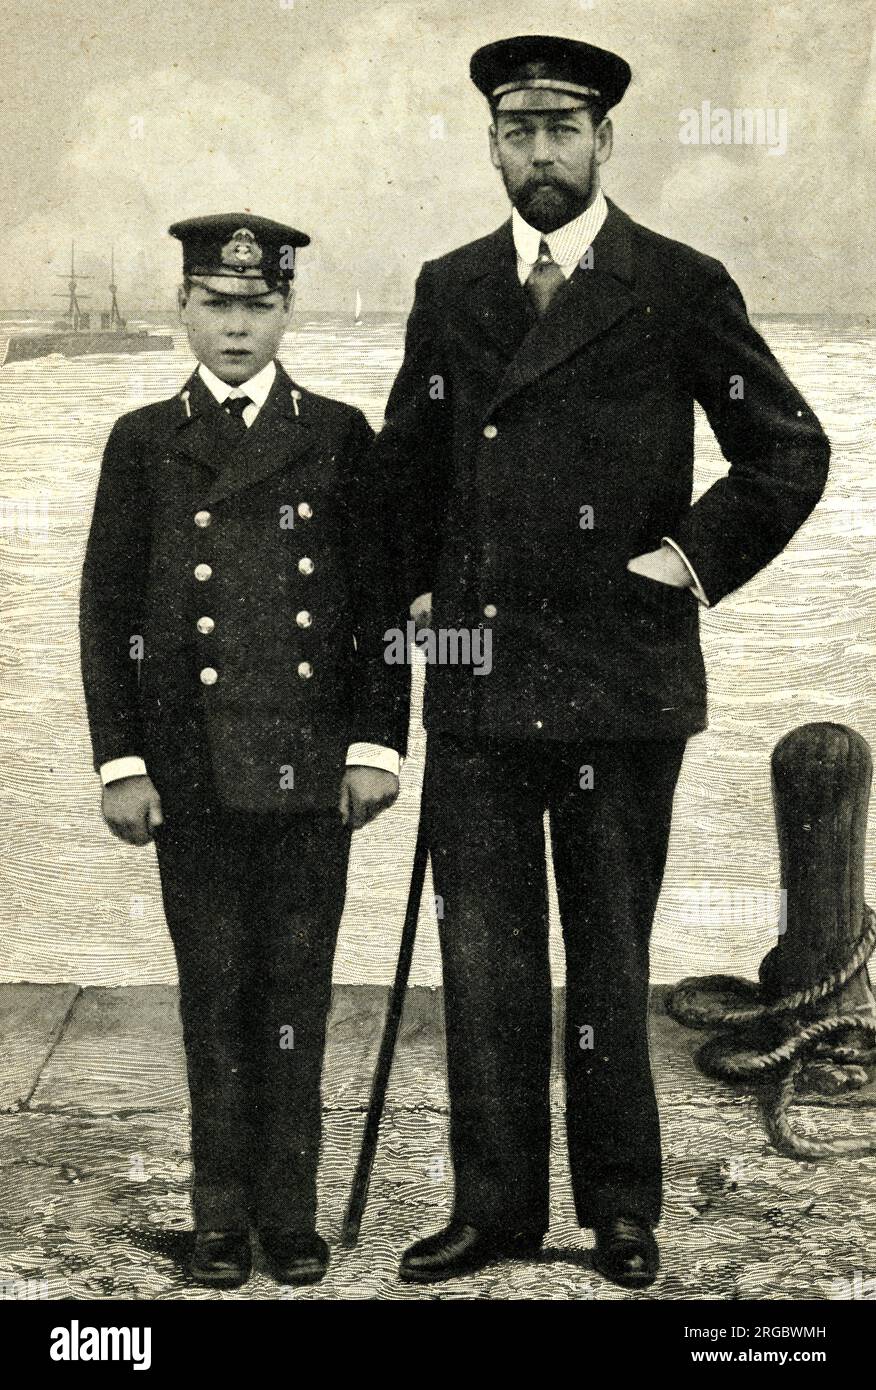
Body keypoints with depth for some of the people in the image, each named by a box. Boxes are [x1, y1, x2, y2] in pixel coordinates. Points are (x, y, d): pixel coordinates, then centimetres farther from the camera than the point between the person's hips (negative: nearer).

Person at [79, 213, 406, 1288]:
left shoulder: (339, 437, 8)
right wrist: (120, 761, -1)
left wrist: (376, 744, 0)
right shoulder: (143, 443, 7)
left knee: (297, 989, 6)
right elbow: (107, 612, 5)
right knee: (215, 991, 7)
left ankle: (290, 1209, 19)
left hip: (312, 768, 0)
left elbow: (380, 600, 7)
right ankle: (223, 1212, 19)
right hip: (192, 772, 0)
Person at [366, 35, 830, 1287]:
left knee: (611, 961, 7)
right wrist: (420, 590, 12)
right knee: (484, 959, 6)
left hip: (622, 682, -3)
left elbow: (791, 452, 6)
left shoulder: (681, 290, 1)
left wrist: (701, 558, -3)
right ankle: (495, 1206, 19)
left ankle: (621, 1207, 22)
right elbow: (405, 463, 22)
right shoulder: (450, 291, 12)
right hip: (476, 683, 3)